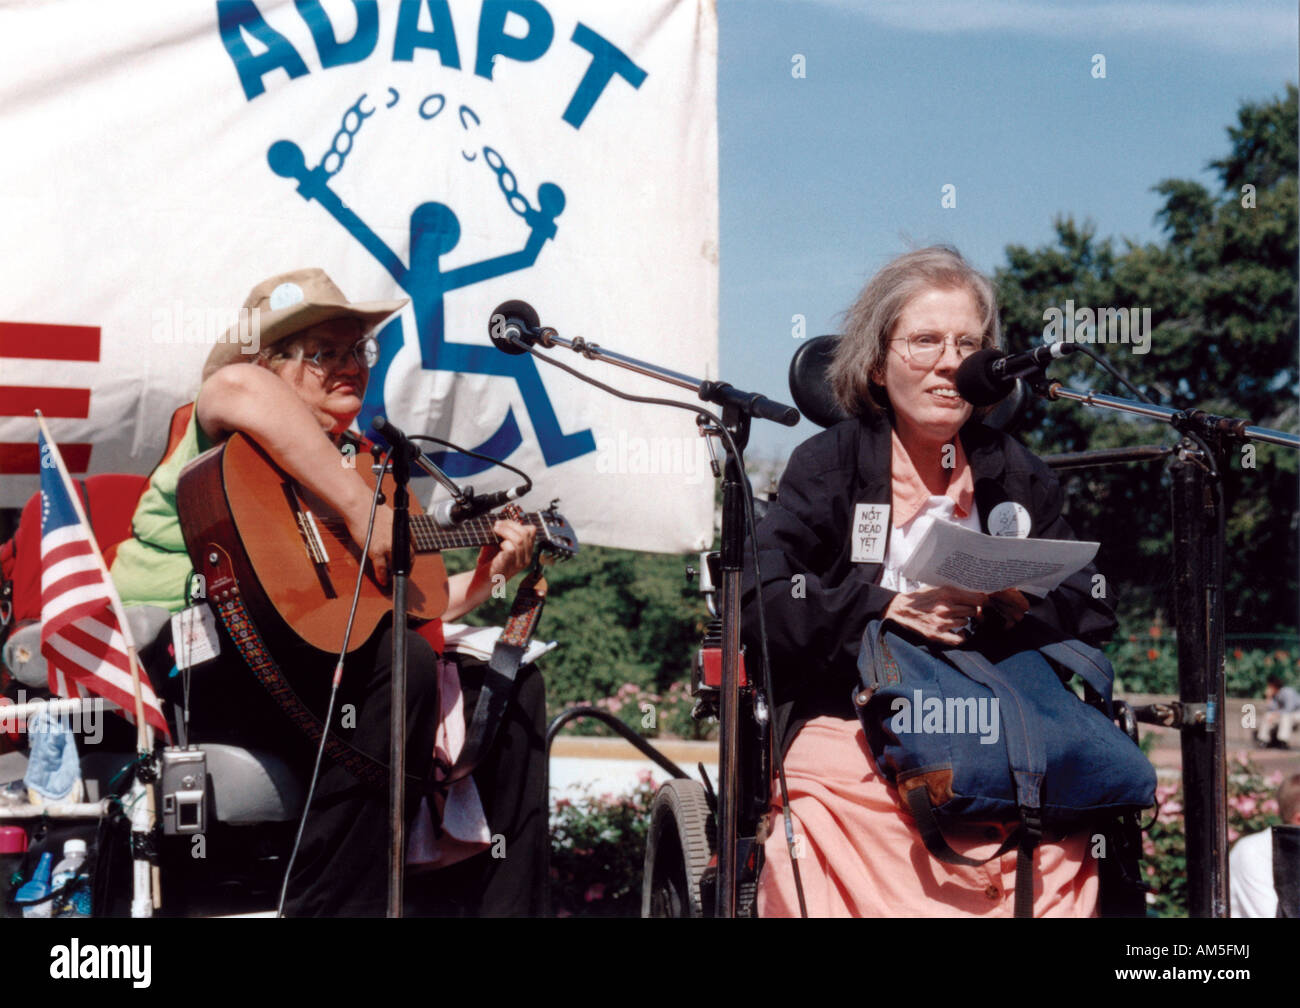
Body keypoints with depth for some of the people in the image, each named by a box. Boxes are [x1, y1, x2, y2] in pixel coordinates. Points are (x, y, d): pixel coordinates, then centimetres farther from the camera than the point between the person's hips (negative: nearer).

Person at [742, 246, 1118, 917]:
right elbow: (760, 603, -5)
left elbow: (1091, 616, 12)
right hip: (850, 729, -2)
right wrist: (888, 608, -14)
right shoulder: (828, 464, 7)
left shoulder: (1016, 474, 17)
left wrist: (1021, 608, -8)